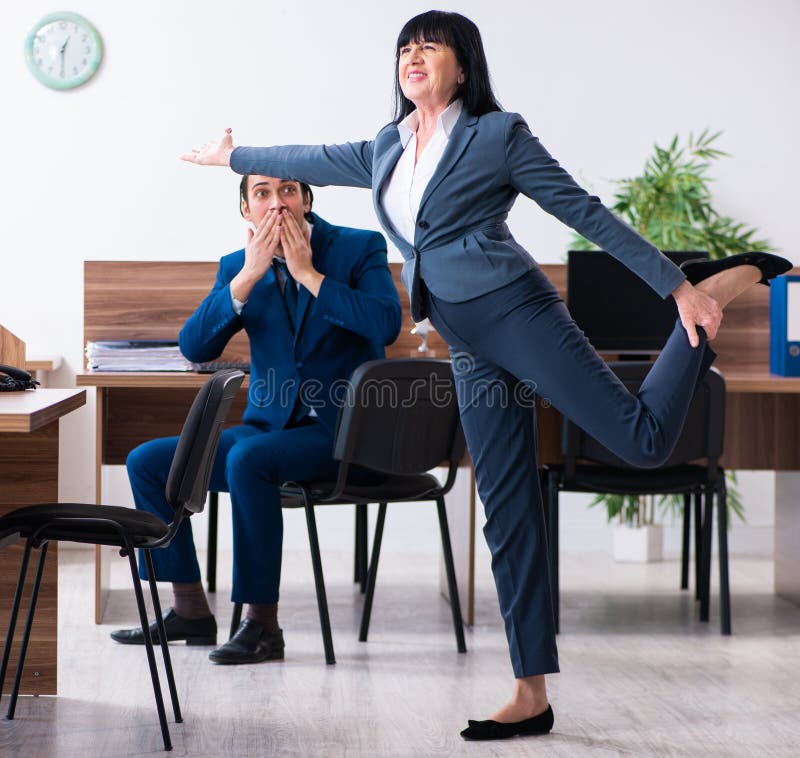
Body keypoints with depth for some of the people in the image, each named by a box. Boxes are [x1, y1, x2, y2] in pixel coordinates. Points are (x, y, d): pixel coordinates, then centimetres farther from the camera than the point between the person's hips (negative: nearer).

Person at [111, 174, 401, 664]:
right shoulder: (238, 267, 6)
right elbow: (195, 347, -6)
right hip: (270, 424, 6)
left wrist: (308, 274, -18)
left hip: (341, 430, -6)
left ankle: (263, 624, -25)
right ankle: (190, 611, 4)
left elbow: (387, 325, -22)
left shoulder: (361, 247, -5)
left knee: (248, 457, -34)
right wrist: (249, 276, -16)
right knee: (148, 462, -4)